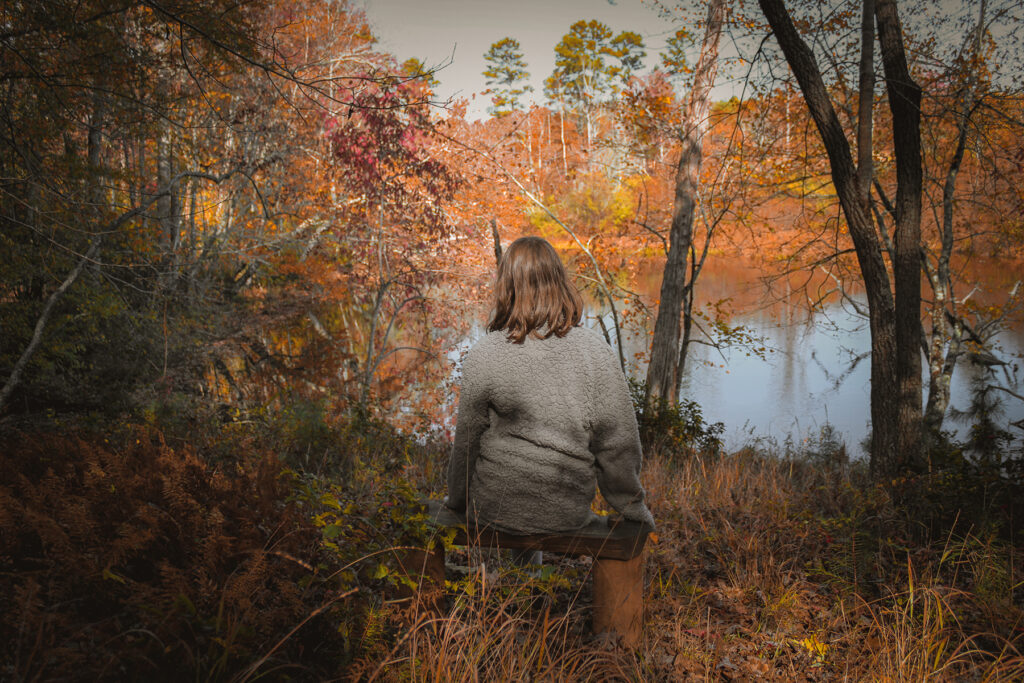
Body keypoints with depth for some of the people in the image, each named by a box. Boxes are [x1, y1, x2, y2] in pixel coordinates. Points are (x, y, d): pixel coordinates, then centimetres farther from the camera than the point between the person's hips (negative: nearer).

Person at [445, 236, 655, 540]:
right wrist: (634, 509, 10)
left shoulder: (483, 355, -13)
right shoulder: (595, 349, -11)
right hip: (567, 514, 1)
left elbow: (467, 441, -2)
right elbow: (617, 441, -5)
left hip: (495, 512, -1)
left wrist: (457, 499, 17)